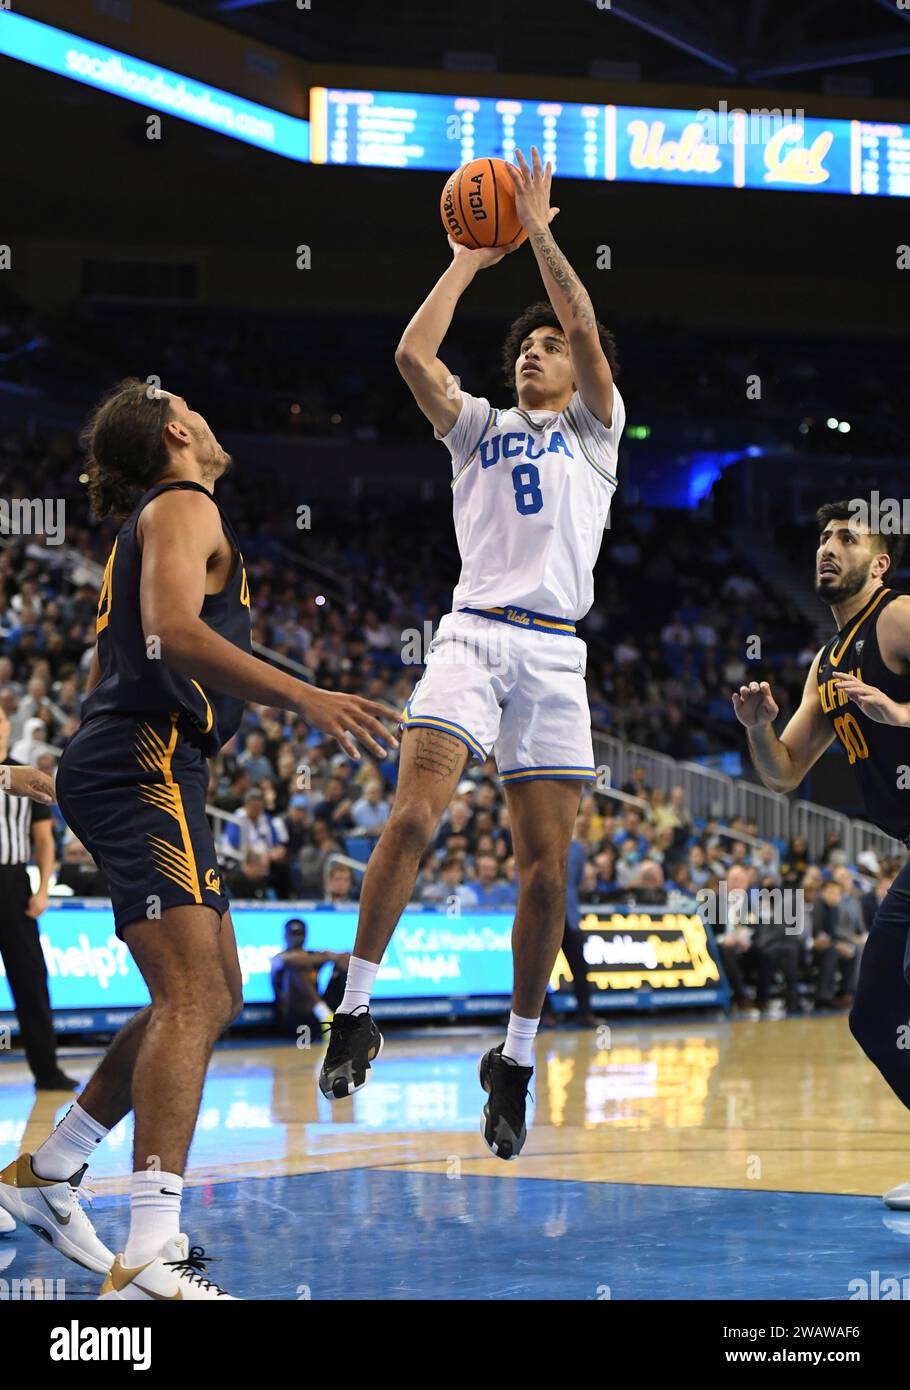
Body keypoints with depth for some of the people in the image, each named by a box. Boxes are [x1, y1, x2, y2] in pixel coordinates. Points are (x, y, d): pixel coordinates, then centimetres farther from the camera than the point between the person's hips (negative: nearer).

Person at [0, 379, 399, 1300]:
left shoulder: (154, 522, 27)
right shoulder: (184, 508, -4)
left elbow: (109, 664, 31)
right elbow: (170, 628, -21)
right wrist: (301, 696, -28)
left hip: (125, 768, 11)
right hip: (142, 767, -11)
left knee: (214, 995, 16)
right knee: (192, 995, -21)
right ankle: (151, 1259, -33)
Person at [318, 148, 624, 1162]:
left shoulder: (594, 430, 18)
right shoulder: (480, 428, 21)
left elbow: (587, 329, 1)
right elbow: (413, 354, 5)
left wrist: (539, 231, 1)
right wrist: (469, 259, 11)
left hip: (553, 652, 0)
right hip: (472, 634, 0)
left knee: (545, 865, -3)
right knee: (412, 818, -21)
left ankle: (515, 1061, 8)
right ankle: (355, 1011, -12)